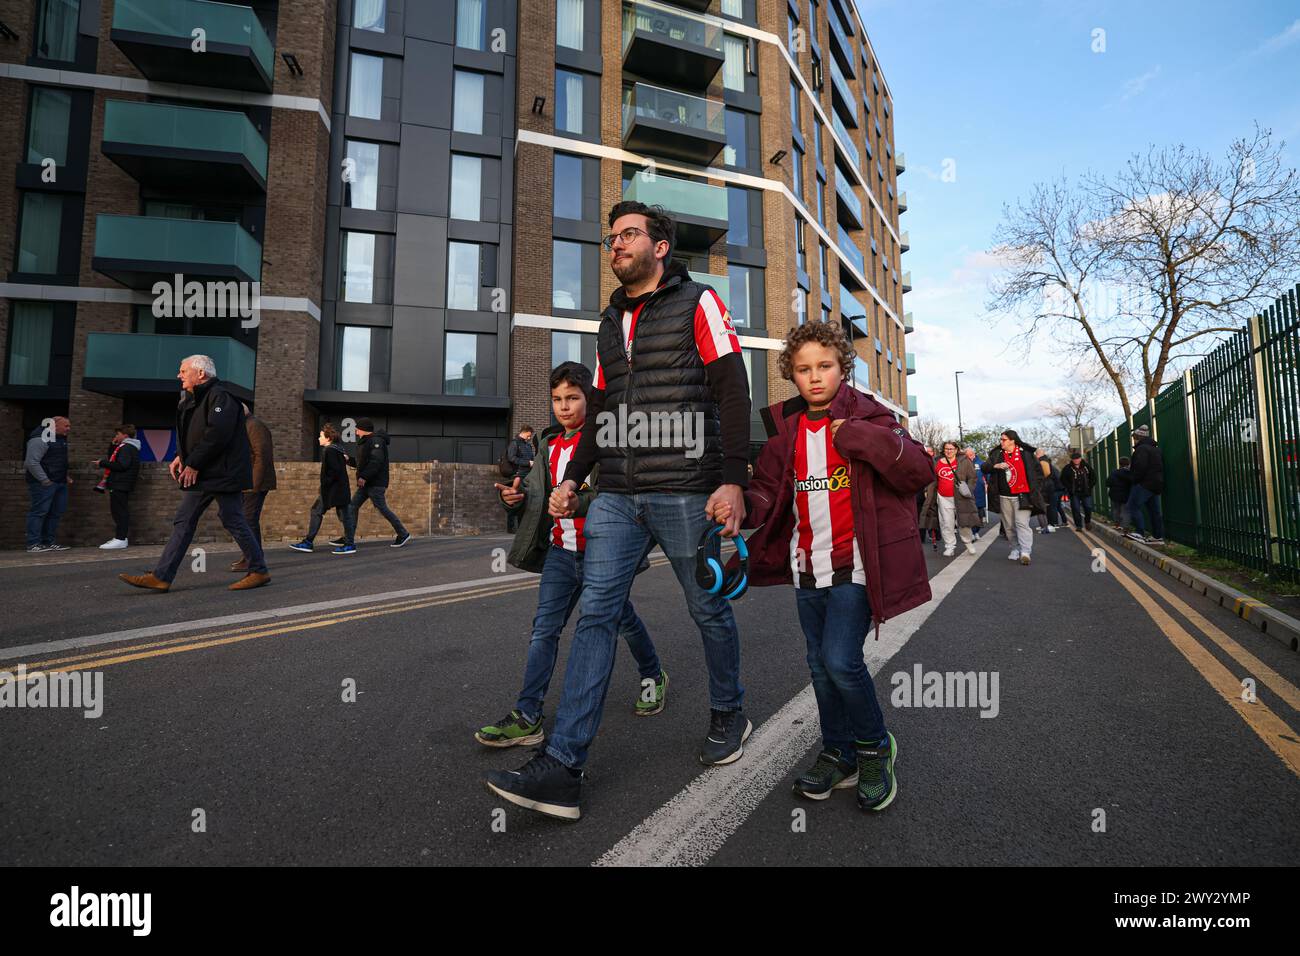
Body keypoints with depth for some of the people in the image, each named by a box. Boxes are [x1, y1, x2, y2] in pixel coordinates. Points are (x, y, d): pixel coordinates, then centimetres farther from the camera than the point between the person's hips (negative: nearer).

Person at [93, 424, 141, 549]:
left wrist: (102, 463, -16)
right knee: (118, 510, 14)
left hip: (120, 485, -11)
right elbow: (111, 458, 27)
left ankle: (120, 539, -12)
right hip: (120, 484, 11)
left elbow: (121, 465, -22)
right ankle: (120, 537, 20)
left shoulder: (126, 448, -13)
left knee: (119, 510, -11)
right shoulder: (127, 447, 21)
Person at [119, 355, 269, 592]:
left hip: (223, 473, -10)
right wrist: (181, 456, 5)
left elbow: (217, 434, -24)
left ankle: (259, 571, 8)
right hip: (200, 474, 10)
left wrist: (193, 464, -18)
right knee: (183, 522, 8)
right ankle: (161, 577, 12)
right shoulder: (193, 399, 18)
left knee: (234, 522, -4)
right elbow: (191, 434, 23)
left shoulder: (219, 396, -14)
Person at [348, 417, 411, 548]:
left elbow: (377, 461, -24)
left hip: (375, 483, -10)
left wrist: (364, 476, -26)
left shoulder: (376, 440, -12)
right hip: (366, 483, 10)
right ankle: (348, 539, 9)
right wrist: (348, 460, 17)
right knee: (353, 507, 6)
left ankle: (403, 534, 0)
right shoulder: (365, 442, 21)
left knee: (382, 509, -9)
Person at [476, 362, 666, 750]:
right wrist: (516, 496, -6)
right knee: (544, 628, 1)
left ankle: (653, 677, 40)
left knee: (624, 621, 13)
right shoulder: (551, 444, 10)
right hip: (561, 552, 5)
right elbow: (539, 494, 15)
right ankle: (527, 717, 7)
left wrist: (578, 502, -33)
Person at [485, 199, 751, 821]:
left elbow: (731, 392, -7)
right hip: (617, 495, 6)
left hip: (684, 492, -5)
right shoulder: (611, 321, 20)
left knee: (709, 611, 9)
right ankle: (562, 768, 1)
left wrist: (734, 479, -17)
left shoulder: (696, 303, 2)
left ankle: (729, 717, 35)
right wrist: (572, 476, 14)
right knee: (595, 615, -2)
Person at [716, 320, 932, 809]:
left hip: (854, 563, -5)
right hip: (807, 565, 5)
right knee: (820, 665, 13)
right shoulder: (785, 427, 5)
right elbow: (767, 490, 2)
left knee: (840, 660, -13)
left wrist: (861, 437, -24)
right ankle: (839, 755, 34)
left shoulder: (866, 416, -5)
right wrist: (741, 506, -20)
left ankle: (875, 746, 17)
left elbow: (921, 470, -13)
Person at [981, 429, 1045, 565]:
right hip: (1004, 496, 4)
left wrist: (1036, 488, 4)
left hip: (1022, 495, -4)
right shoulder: (997, 454, 7)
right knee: (1009, 526, 8)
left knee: (1022, 523, -14)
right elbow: (984, 468, 0)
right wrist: (996, 466, -18)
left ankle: (1025, 552, -16)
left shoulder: (1025, 453, 0)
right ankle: (1015, 549, 19)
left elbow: (1038, 471, 8)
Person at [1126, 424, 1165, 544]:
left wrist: (1133, 478, -10)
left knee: (1133, 507, -9)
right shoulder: (1156, 449, 20)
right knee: (1154, 511, 10)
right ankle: (1158, 536, 11)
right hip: (1157, 484, 10)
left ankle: (1140, 533, -16)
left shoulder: (1141, 449, -12)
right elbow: (1161, 468, 26)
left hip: (1144, 484, -10)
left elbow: (1140, 467, -23)